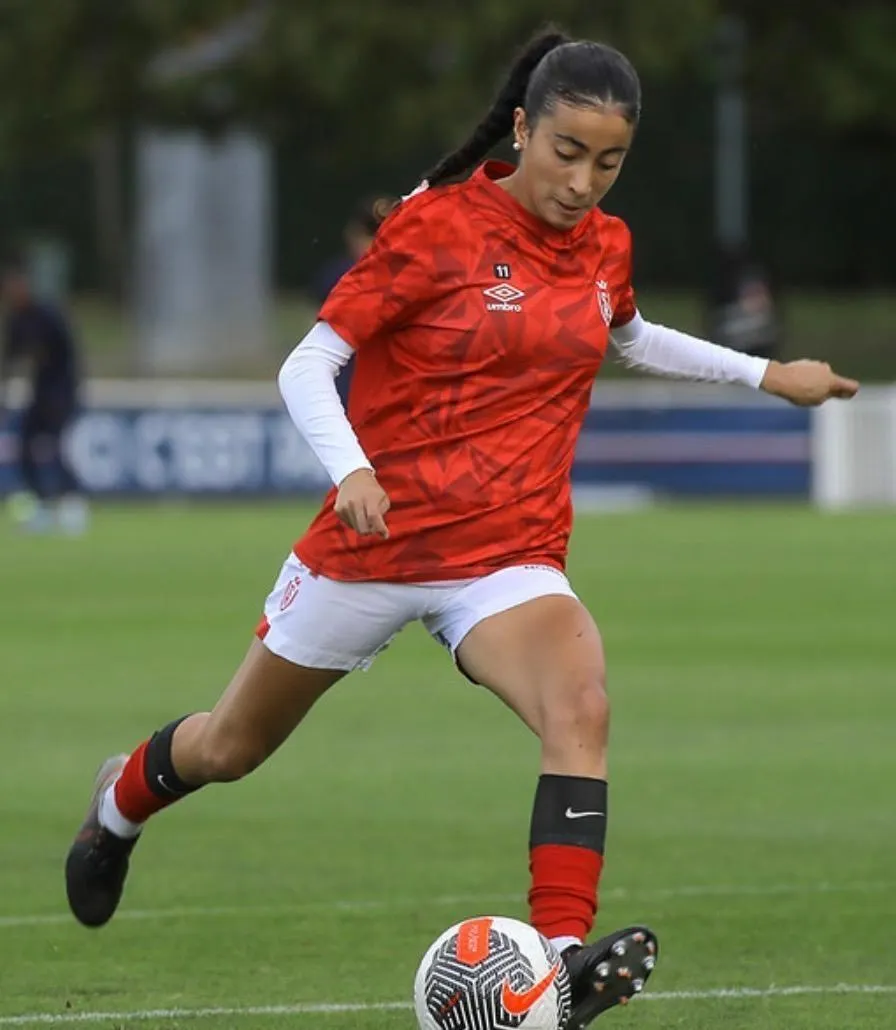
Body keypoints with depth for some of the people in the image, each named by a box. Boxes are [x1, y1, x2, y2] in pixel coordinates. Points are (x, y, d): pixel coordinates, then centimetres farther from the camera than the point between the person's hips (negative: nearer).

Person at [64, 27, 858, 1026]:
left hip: (510, 559, 3)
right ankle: (120, 806, 50)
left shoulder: (604, 247, 3)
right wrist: (351, 470, -31)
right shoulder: (436, 226, -13)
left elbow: (631, 338, 28)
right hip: (374, 537, -3)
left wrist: (766, 373, 26)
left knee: (580, 708, -30)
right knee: (232, 746, 16)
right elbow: (307, 365, -14)